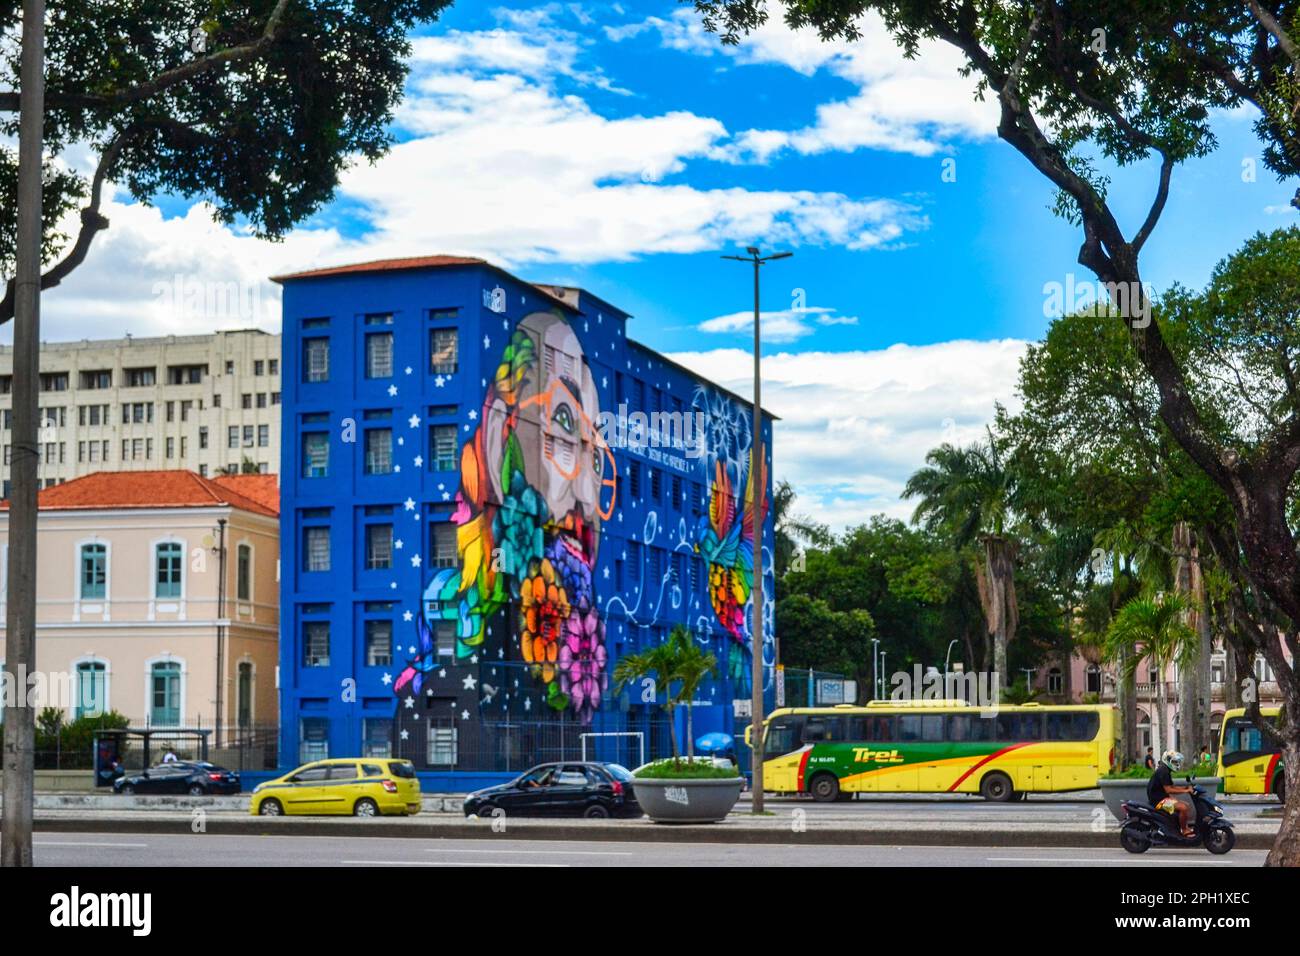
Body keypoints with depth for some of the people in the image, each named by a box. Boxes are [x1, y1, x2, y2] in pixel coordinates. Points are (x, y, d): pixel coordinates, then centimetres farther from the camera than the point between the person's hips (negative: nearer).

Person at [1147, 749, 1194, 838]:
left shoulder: (1166, 771, 17)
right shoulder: (1163, 771, -17)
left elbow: (1171, 787, 19)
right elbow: (1168, 790, -23)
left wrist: (1186, 788, 6)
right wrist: (1185, 791, -22)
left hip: (1163, 798, 11)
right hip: (1159, 801, -11)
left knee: (1187, 807, 14)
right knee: (1183, 808, -23)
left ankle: (1186, 827, 15)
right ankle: (1184, 831, -12)